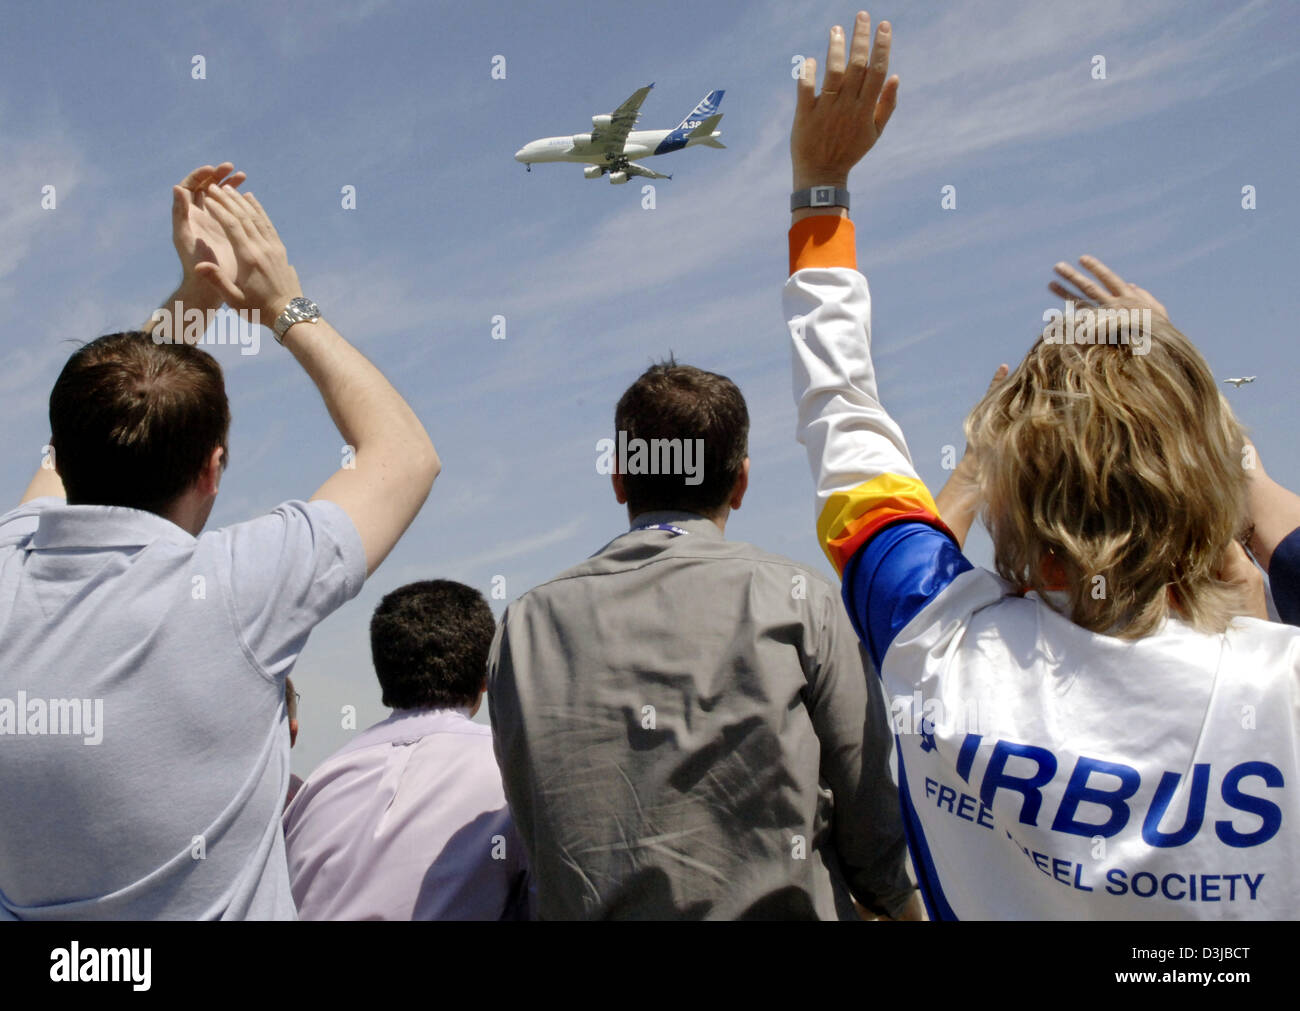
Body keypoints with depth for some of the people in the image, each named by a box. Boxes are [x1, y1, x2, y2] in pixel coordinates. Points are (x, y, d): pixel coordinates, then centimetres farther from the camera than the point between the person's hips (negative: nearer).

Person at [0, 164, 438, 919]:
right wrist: (286, 305, 2)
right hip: (226, 908, -4)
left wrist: (193, 296, 12)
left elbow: (91, 444, 12)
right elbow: (406, 453, -6)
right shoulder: (232, 589, -23)